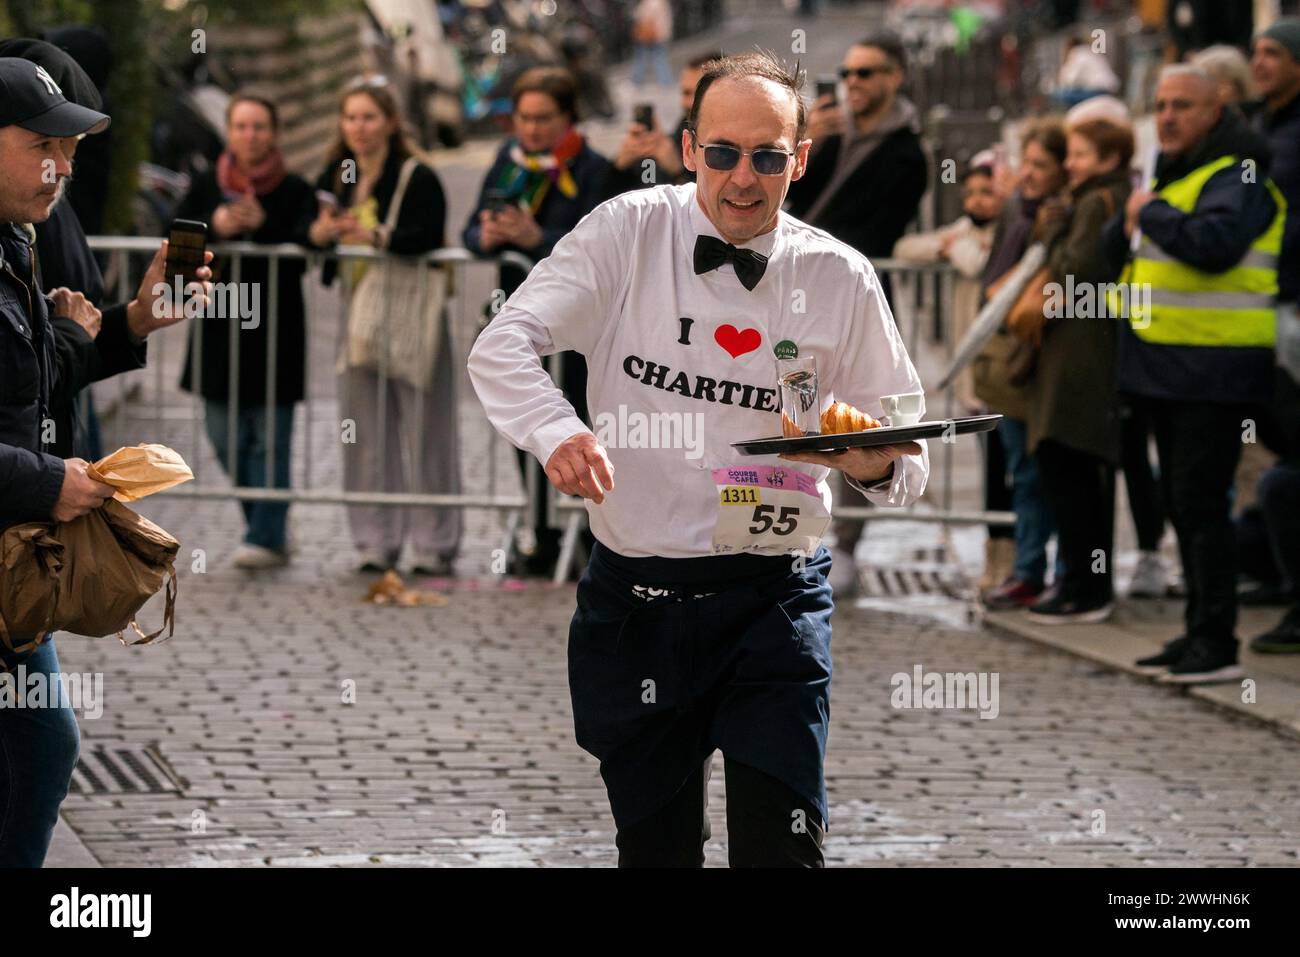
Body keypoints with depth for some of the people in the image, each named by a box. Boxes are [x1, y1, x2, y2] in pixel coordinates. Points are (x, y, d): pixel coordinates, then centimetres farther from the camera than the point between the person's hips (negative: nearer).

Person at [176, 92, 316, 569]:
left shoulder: (295, 190, 0)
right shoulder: (207, 185, 9)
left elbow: (305, 245, -11)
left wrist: (263, 226, -26)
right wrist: (214, 226, -18)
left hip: (275, 327, -4)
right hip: (218, 327, 4)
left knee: (270, 438, -5)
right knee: (225, 437, 6)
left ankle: (266, 538, -3)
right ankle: (268, 526, 21)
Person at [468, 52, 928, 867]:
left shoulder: (841, 280, 2)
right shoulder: (629, 233, -2)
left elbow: (909, 460, 9)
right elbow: (503, 346, -8)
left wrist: (876, 468, -16)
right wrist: (557, 432, -28)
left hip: (777, 595, 0)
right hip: (638, 597, 0)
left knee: (782, 846, -12)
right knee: (657, 850, 10)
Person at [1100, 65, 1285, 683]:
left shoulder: (1236, 178, -12)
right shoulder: (1169, 174, 18)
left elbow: (1216, 243, -30)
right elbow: (1114, 249, 19)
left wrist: (1154, 213, -16)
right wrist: (1131, 221, -3)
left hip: (1215, 370, -10)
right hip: (1168, 365, 10)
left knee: (1201, 501, -11)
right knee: (1180, 500, 14)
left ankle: (1216, 643, -9)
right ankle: (1199, 632, 22)